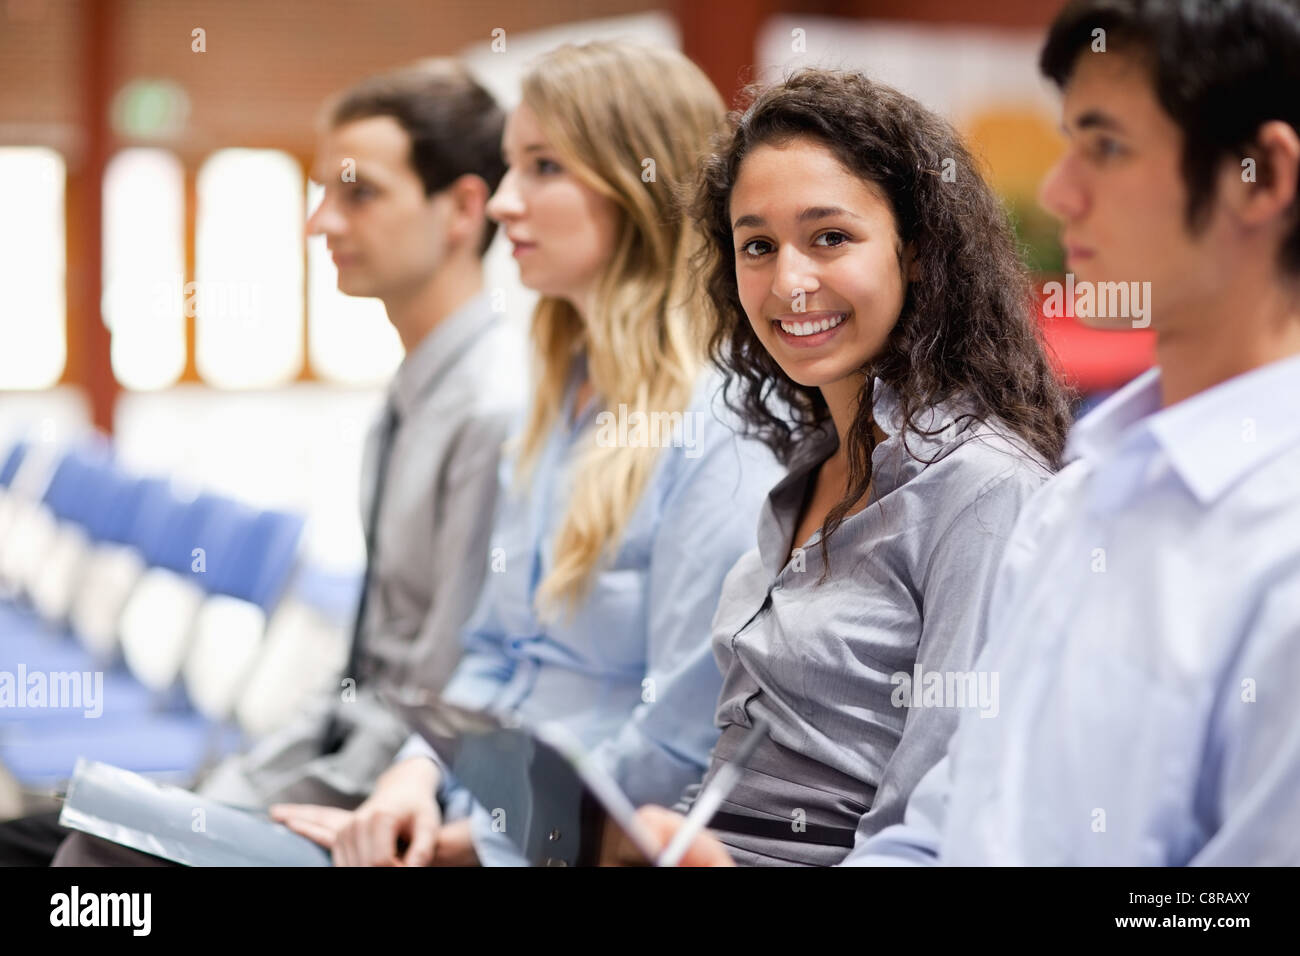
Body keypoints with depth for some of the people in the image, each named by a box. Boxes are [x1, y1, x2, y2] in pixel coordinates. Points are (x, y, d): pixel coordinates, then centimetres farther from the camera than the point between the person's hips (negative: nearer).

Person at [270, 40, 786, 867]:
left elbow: (682, 747, -17)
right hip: (472, 823, 8)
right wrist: (418, 774, 0)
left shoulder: (724, 431, -14)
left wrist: (481, 836, -12)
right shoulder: (562, 403, 16)